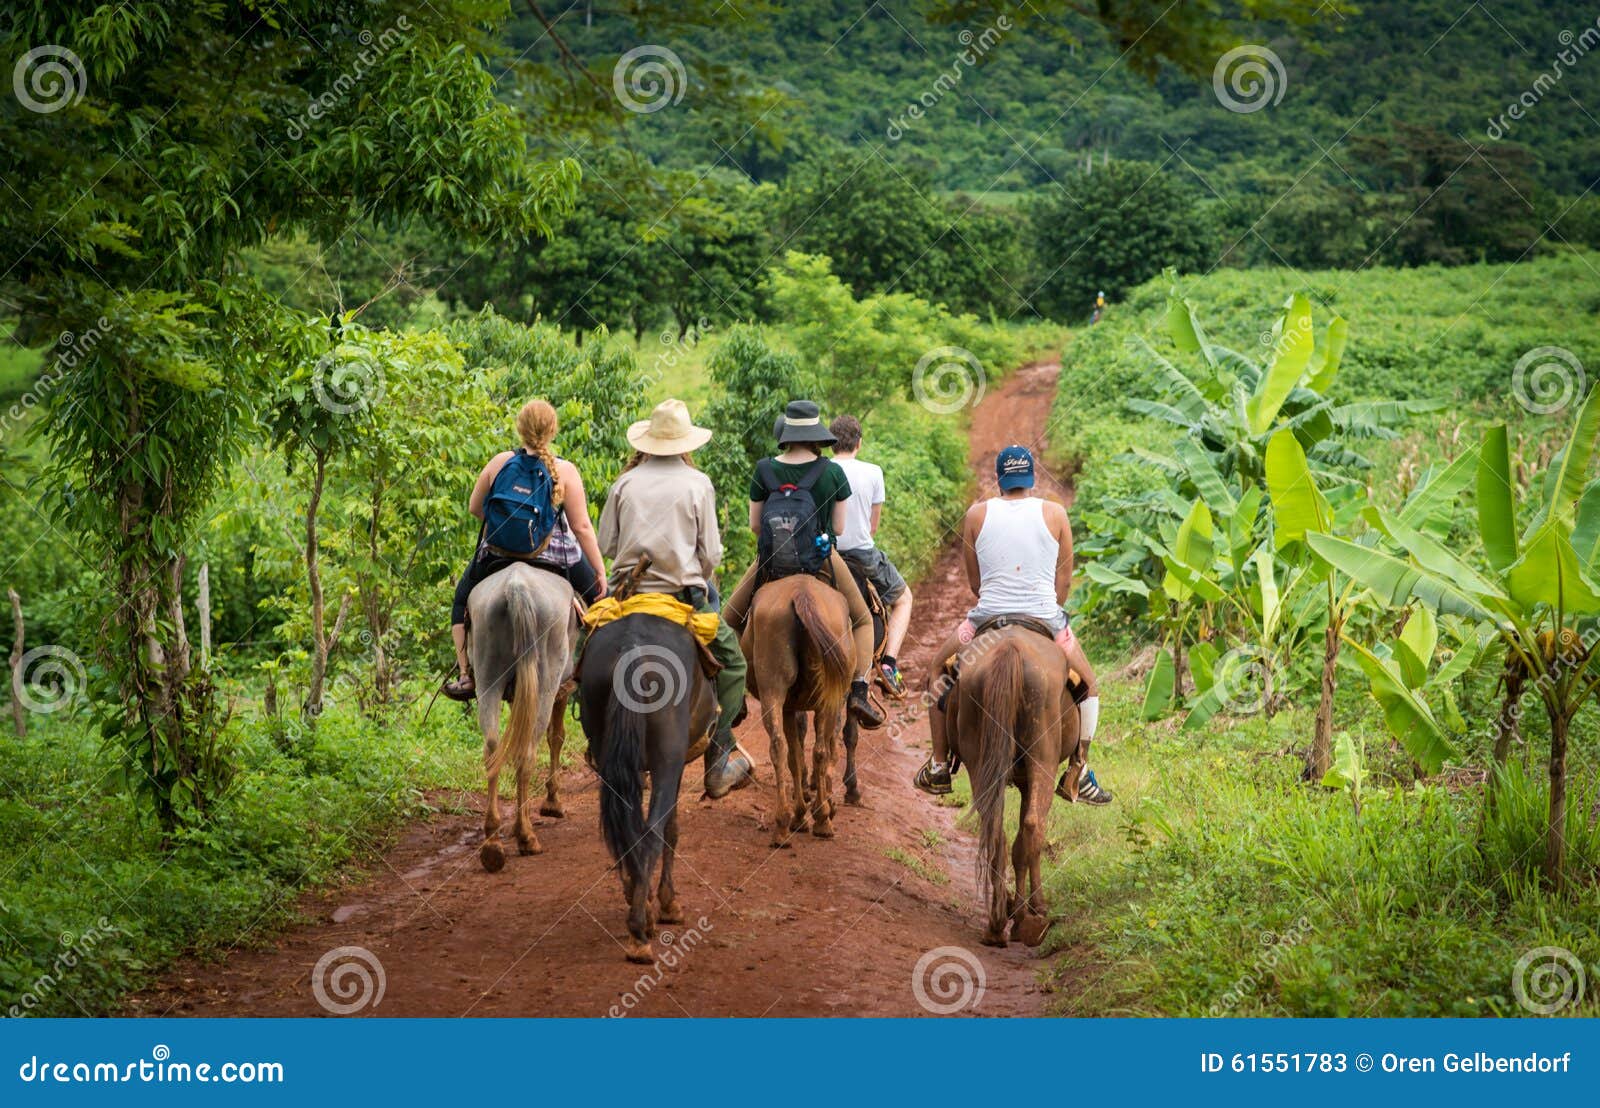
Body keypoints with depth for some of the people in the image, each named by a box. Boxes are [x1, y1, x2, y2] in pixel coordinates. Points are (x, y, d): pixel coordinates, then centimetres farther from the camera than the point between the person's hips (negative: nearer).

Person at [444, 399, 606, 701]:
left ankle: (466, 676, 17)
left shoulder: (500, 462, -4)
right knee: (598, 596, 20)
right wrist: (601, 571, -4)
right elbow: (581, 527, -10)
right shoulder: (565, 471, -9)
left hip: (497, 552, 2)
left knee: (463, 598, 26)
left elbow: (474, 507, 7)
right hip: (555, 556, -1)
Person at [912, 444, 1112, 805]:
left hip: (987, 618, 0)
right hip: (1046, 619, 0)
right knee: (1088, 685, 23)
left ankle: (938, 767, 23)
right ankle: (1079, 775, 19)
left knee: (938, 674, 25)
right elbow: (1064, 581, 3)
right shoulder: (1055, 514, 0)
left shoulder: (976, 514, 1)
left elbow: (974, 581, 6)